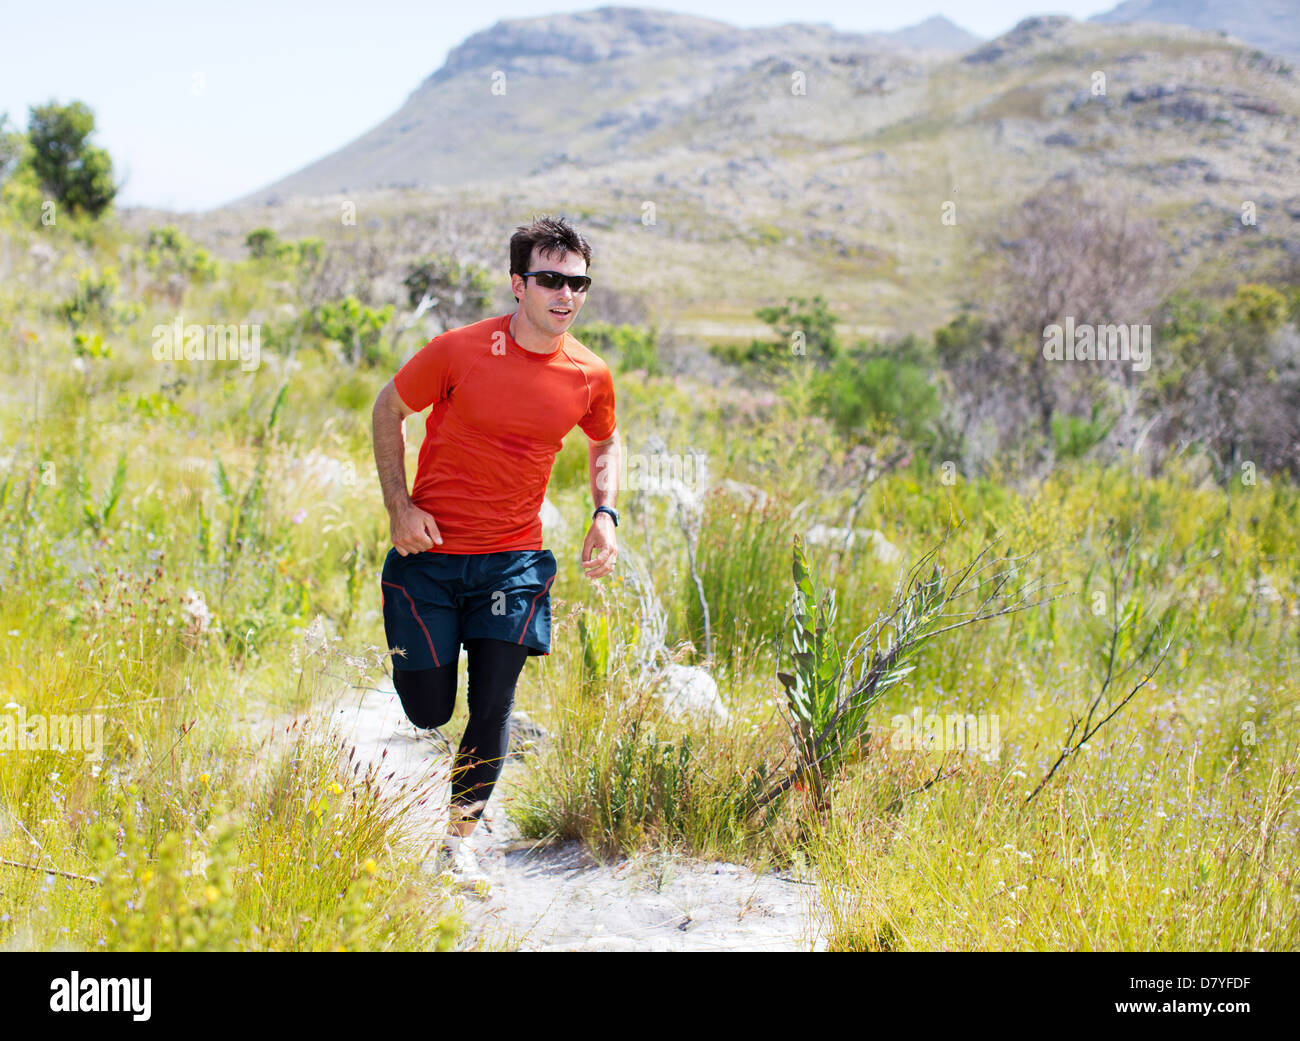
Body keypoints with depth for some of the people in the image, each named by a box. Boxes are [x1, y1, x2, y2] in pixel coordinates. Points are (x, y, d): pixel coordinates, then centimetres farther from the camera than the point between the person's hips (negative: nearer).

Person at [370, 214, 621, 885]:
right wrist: (399, 507, -8)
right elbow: (389, 409, 0)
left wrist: (606, 515, 1)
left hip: (514, 561, 2)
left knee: (491, 711, 0)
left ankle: (460, 838, 20)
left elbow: (605, 445, 18)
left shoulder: (591, 377, -4)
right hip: (430, 553, -2)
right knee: (428, 711, 4)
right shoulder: (461, 350, -14)